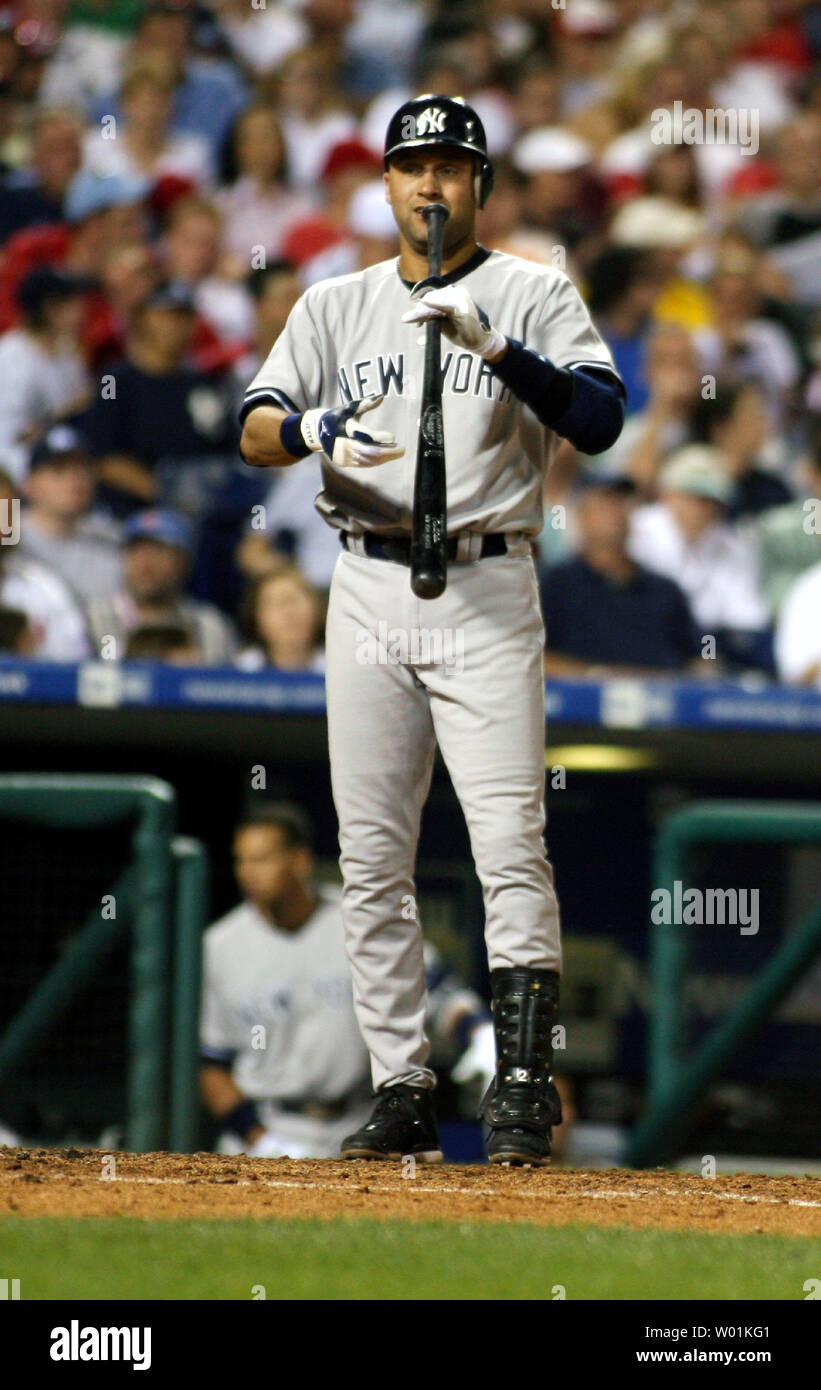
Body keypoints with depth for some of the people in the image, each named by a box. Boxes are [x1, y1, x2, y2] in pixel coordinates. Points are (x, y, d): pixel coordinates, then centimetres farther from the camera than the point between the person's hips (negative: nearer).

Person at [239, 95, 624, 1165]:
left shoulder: (533, 295, 5)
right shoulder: (336, 305, 14)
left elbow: (600, 419, -11)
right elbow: (255, 433, 4)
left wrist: (493, 346, -23)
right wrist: (317, 428, -19)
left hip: (486, 593, -4)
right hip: (367, 592, 4)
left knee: (511, 843, -13)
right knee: (372, 857, 3)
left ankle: (523, 1090, -15)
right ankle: (403, 1090, 9)